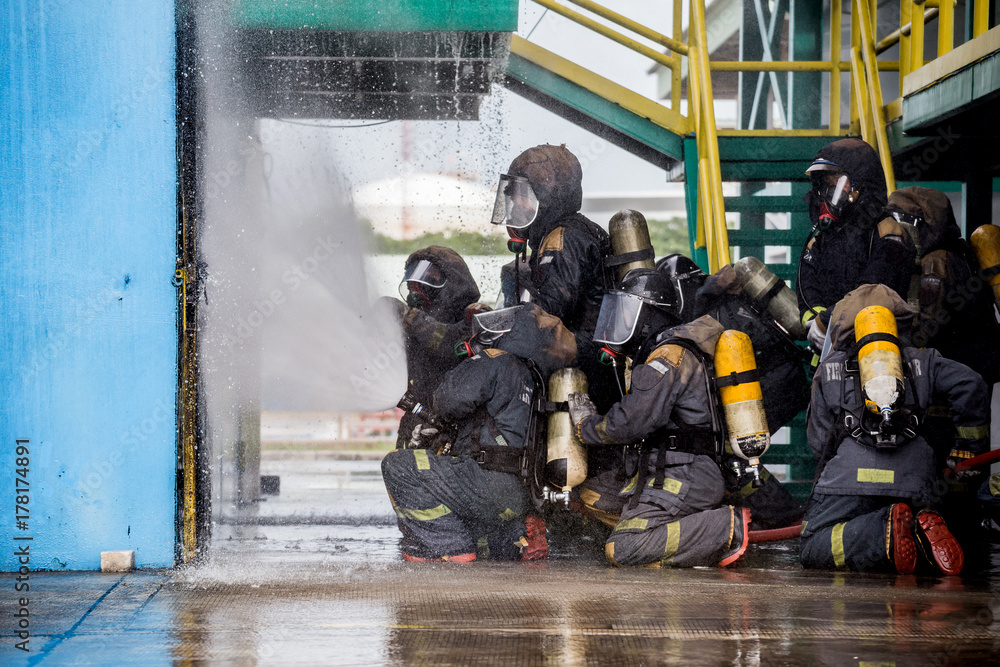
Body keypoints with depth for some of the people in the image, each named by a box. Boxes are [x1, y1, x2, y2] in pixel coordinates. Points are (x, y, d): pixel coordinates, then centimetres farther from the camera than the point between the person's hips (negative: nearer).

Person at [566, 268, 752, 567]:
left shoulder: (670, 356, -13)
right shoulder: (657, 355, 20)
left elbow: (632, 423, -19)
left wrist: (586, 426, -2)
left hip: (684, 479, -10)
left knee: (621, 551, -20)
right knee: (592, 493, 13)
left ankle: (727, 528, -15)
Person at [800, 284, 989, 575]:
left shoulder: (829, 368, 24)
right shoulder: (919, 360, 23)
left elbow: (819, 440, 21)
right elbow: (969, 385, 9)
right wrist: (969, 449, 19)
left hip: (851, 473, -2)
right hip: (912, 475, 2)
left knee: (814, 549, 1)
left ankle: (885, 530, -25)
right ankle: (925, 528, -19)